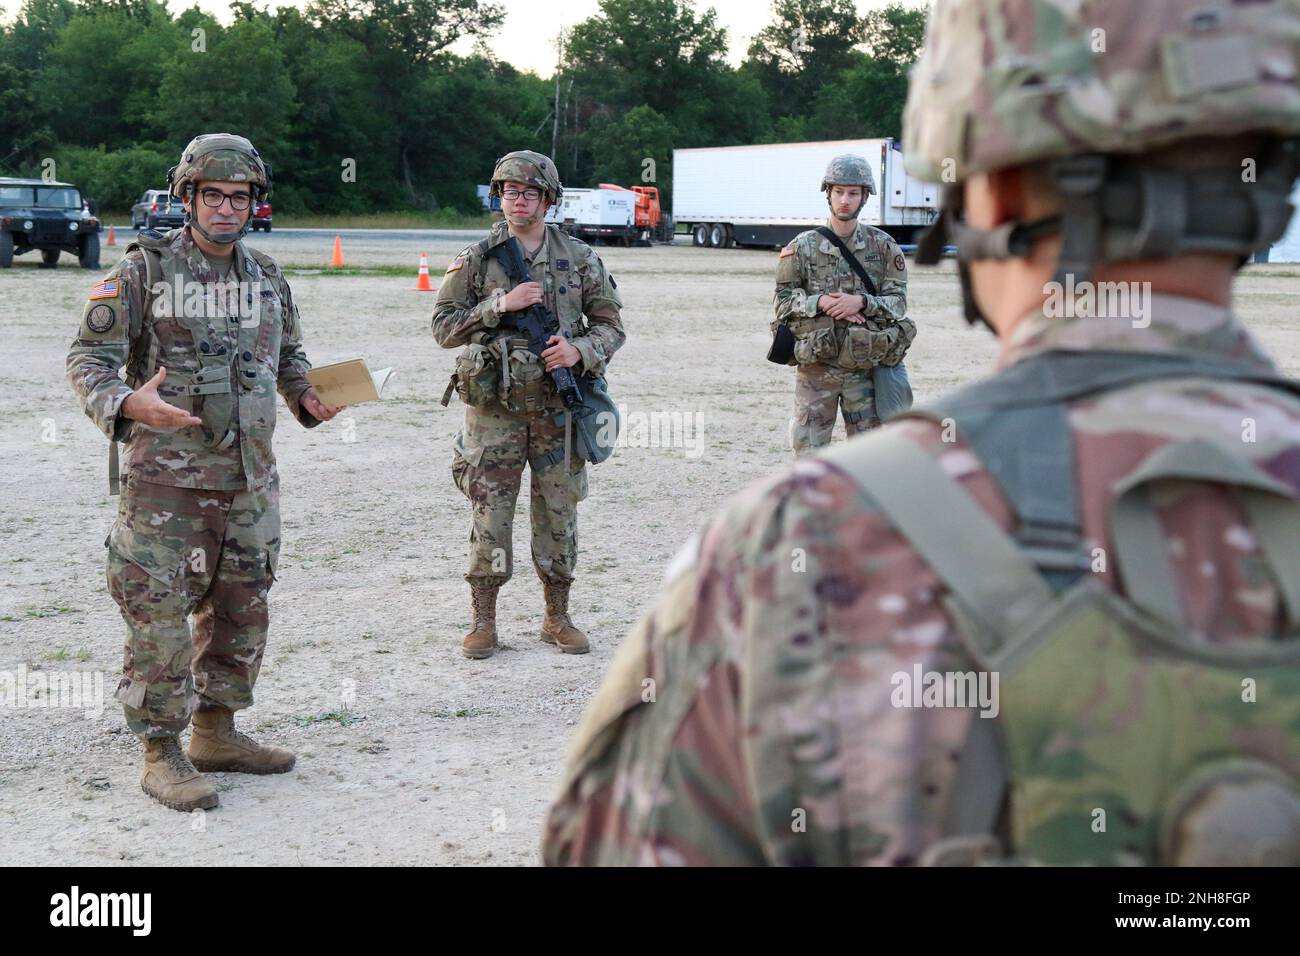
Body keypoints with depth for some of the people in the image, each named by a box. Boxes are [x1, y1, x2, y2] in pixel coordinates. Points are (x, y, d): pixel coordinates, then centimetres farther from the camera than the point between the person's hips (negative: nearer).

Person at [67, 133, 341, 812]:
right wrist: (126, 404, -27)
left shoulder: (266, 276, 10)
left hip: (250, 477, 6)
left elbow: (288, 353, 24)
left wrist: (306, 397, 4)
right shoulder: (144, 269, -7)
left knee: (240, 611, 13)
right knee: (159, 614, -5)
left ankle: (216, 735, 27)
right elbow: (88, 357, -8)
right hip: (166, 476, -6)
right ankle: (162, 756, 4)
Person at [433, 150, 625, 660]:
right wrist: (499, 305, -14)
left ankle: (557, 617, 20)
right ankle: (483, 621, 11)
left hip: (558, 407, 1)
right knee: (490, 514, 1)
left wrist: (580, 350, -12)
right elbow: (444, 327, -2)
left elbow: (611, 325, 8)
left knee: (558, 514, 7)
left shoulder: (580, 258, 5)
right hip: (494, 407, -1)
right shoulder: (475, 260, 1)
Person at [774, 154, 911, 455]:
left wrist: (861, 302, -16)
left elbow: (898, 300, 1)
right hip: (815, 366, 0)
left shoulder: (882, 246, 4)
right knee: (809, 449, 3)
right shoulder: (804, 246, 2)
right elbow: (783, 299, 1)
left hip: (865, 366, 1)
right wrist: (819, 302, -16)